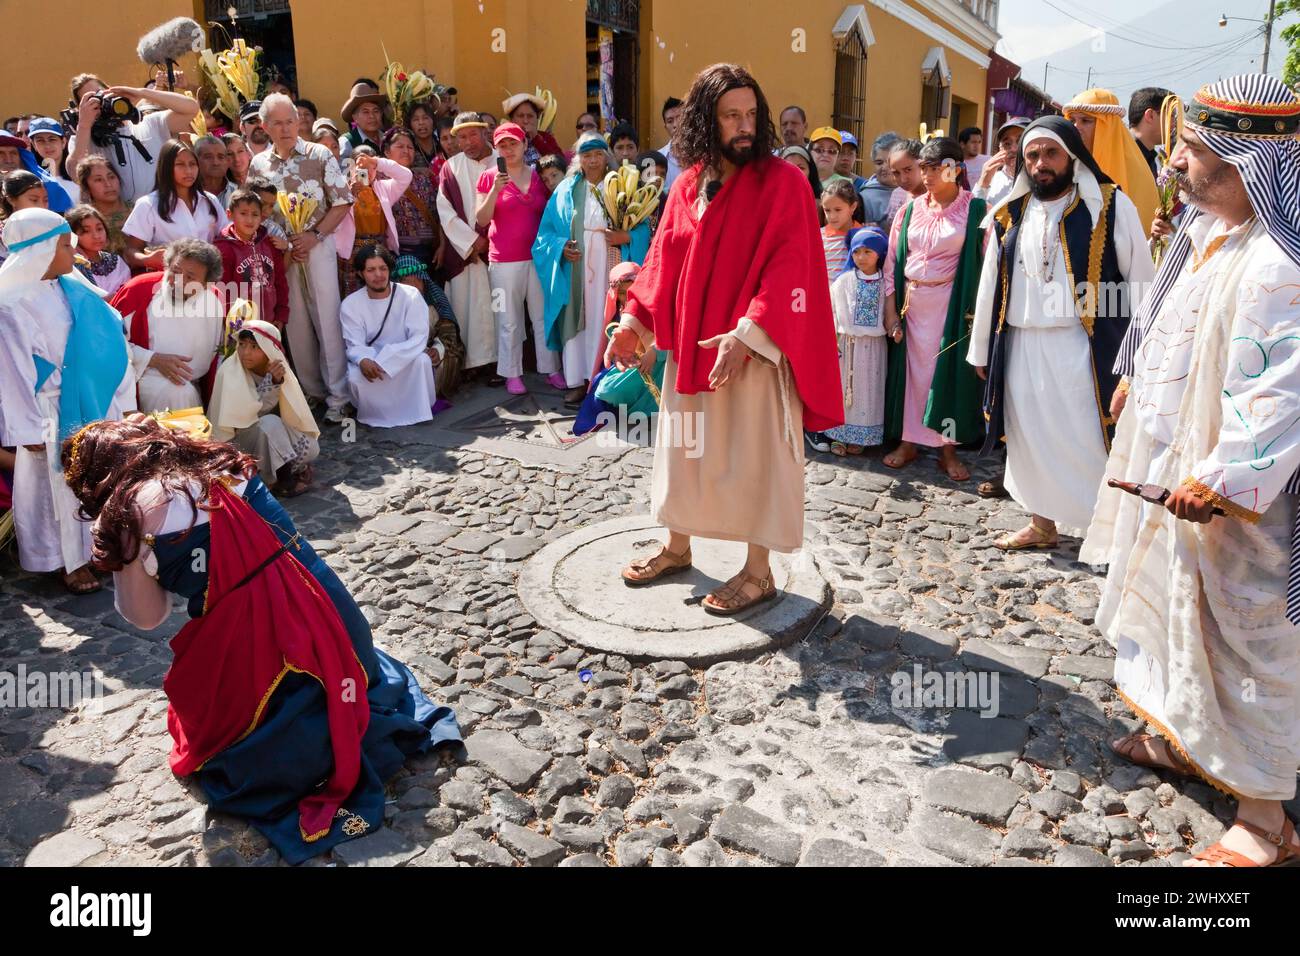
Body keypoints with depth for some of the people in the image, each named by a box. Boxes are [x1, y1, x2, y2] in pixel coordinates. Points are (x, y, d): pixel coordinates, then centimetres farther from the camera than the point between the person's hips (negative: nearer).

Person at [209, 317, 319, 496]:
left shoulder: (279, 368, -6)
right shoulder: (230, 372, -18)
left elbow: (294, 413, -4)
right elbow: (244, 415, -25)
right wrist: (272, 382, -32)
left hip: (274, 434, 4)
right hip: (235, 439, -4)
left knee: (310, 448, -20)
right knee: (270, 423, -32)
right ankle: (278, 480, -19)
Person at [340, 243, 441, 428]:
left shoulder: (410, 295, -13)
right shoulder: (350, 304, -8)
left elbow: (419, 339, -20)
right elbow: (355, 345, -11)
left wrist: (382, 361, -30)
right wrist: (364, 360, -37)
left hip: (405, 360, -1)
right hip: (370, 361, 1)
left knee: (422, 360, -32)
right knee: (355, 377, -31)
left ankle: (417, 411, -9)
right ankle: (378, 414, -1)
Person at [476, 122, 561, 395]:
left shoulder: (538, 176, 10)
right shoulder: (489, 177, 2)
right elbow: (482, 220, -3)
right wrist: (495, 190, -16)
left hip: (538, 256, 2)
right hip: (504, 260, -2)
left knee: (544, 316, 6)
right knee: (509, 320, 1)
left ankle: (551, 368, 16)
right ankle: (512, 374, 10)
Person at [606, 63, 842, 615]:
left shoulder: (783, 183, -9)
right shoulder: (687, 186, 7)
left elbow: (789, 268, -17)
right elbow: (663, 260, 10)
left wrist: (747, 332, -28)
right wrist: (635, 319, -1)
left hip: (754, 348, -5)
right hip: (689, 344, 6)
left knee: (752, 455, 2)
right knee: (683, 446, 16)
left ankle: (758, 572, 16)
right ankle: (677, 546, 35)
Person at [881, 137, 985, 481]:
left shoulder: (974, 210, -4)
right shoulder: (910, 211, 6)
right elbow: (892, 264, 6)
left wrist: (978, 312, -13)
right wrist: (890, 311, 1)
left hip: (951, 303, -3)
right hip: (911, 303, 3)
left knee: (951, 371, 2)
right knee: (911, 368, 8)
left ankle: (948, 449, 13)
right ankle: (908, 442, 20)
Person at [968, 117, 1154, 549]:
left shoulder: (1111, 206, -2)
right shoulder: (1010, 214, 10)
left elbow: (1140, 282, -3)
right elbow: (990, 284, 13)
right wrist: (981, 349, 12)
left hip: (1085, 347, -4)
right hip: (1021, 347, 5)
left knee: (1088, 440, -5)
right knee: (1030, 436, 12)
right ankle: (1042, 523, 27)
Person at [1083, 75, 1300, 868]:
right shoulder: (1207, 233, 6)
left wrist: (1223, 477, -27)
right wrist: (1134, 377, 27)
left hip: (1235, 498, -9)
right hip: (1172, 465, 10)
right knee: (1177, 608, 22)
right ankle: (1181, 739, 44)